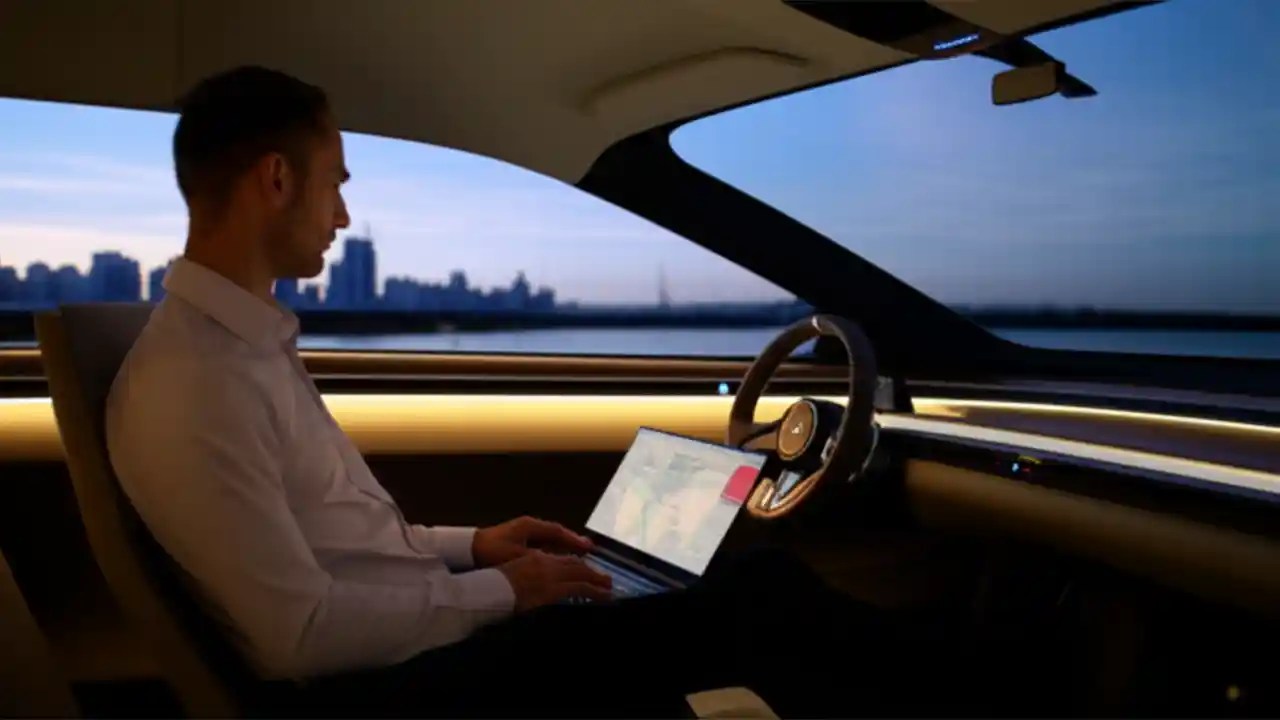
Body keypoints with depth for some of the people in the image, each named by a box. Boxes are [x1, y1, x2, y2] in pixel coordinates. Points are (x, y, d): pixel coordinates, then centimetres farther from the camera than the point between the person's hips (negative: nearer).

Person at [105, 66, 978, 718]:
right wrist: (497, 592, -13)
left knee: (761, 583, 5)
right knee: (766, 601, -10)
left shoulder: (246, 338, 10)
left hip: (427, 635, 9)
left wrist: (469, 547, 6)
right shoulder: (190, 386, -21)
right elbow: (303, 632, -22)